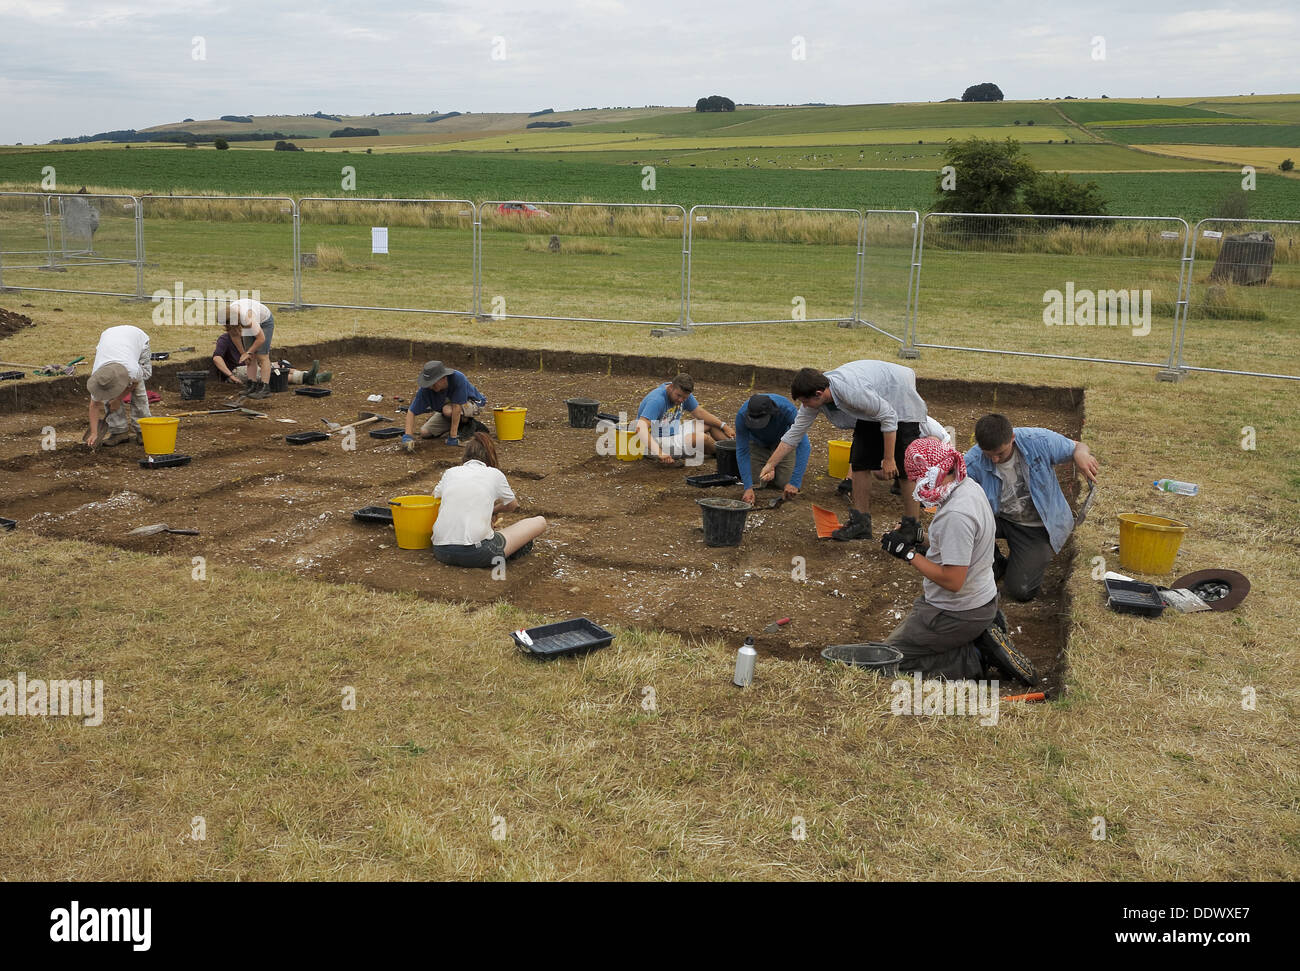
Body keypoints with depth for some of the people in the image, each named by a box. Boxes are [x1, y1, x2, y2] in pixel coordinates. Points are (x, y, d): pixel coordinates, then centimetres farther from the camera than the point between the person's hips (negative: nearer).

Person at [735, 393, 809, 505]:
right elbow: (742, 451, -31)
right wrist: (748, 487, -40)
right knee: (758, 483, -6)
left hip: (783, 439, -1)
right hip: (758, 442, 1)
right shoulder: (742, 415, -37)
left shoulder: (787, 409, -41)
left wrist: (794, 483, -45)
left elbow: (803, 445, -40)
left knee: (783, 483, -9)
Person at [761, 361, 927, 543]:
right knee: (859, 463, 1)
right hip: (872, 410, 8)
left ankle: (912, 527, -1)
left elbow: (888, 417, -29)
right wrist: (770, 465, -2)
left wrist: (889, 459, -24)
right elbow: (794, 434, -3)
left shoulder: (852, 391, -39)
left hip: (901, 405, -8)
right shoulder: (814, 398, -15)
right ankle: (861, 522, 9)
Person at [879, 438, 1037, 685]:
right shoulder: (970, 486, 2)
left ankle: (977, 659, -5)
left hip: (956, 613, -10)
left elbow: (953, 581, -29)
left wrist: (908, 552, -22)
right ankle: (982, 635, 12)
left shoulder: (955, 516, -30)